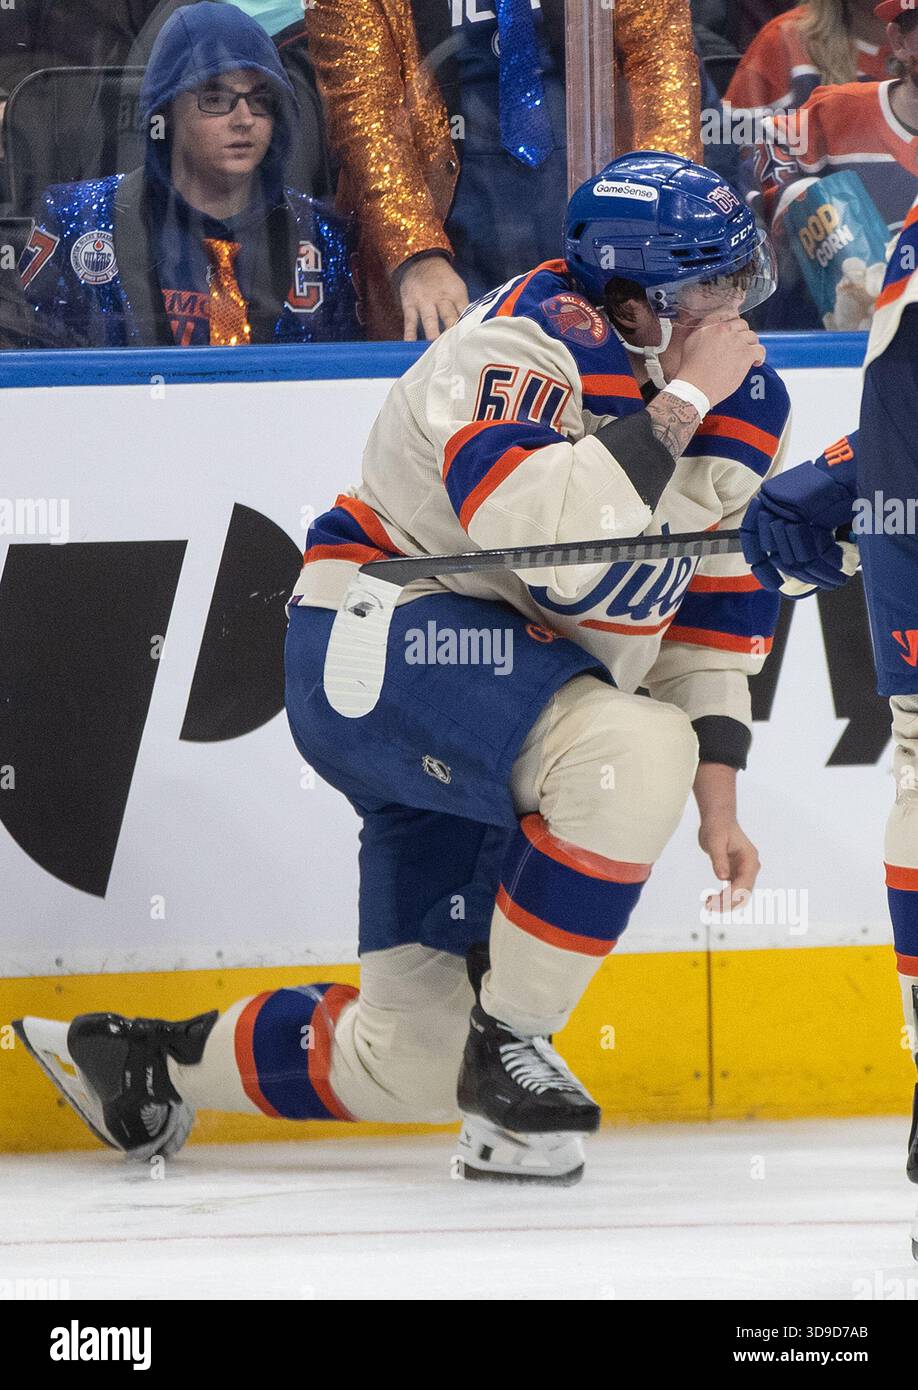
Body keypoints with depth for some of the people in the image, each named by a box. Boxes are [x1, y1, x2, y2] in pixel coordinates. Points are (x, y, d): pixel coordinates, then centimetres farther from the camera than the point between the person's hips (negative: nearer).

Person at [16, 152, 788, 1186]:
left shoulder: (742, 395, 4)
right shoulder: (524, 346, -21)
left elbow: (718, 601, 12)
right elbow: (544, 542, -38)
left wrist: (717, 798, 6)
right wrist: (677, 406, -33)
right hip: (372, 645, -8)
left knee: (414, 1057, 8)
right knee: (634, 750, -36)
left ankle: (152, 1062, 32)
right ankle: (510, 1042, -20)